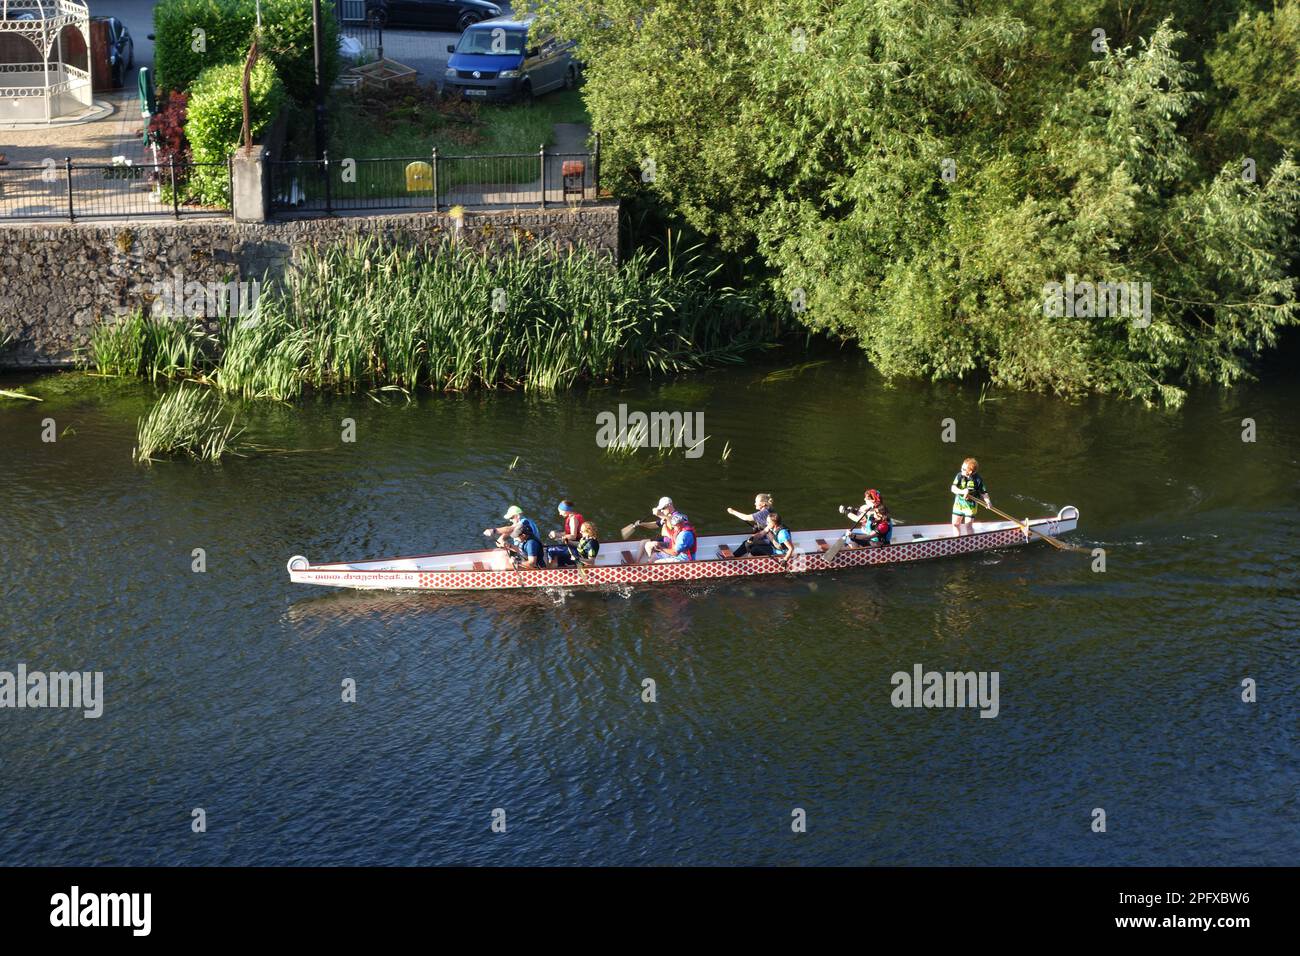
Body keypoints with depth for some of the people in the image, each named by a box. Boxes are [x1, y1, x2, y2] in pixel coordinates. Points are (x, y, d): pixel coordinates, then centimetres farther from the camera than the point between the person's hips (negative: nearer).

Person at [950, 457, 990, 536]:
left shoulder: (978, 480, -16)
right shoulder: (960, 476, -11)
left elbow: (984, 493, -10)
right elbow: (953, 488, -19)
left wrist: (987, 501, -28)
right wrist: (962, 491, -37)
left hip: (970, 505, -4)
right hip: (959, 503, 4)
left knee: (968, 526, -4)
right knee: (955, 523, 12)